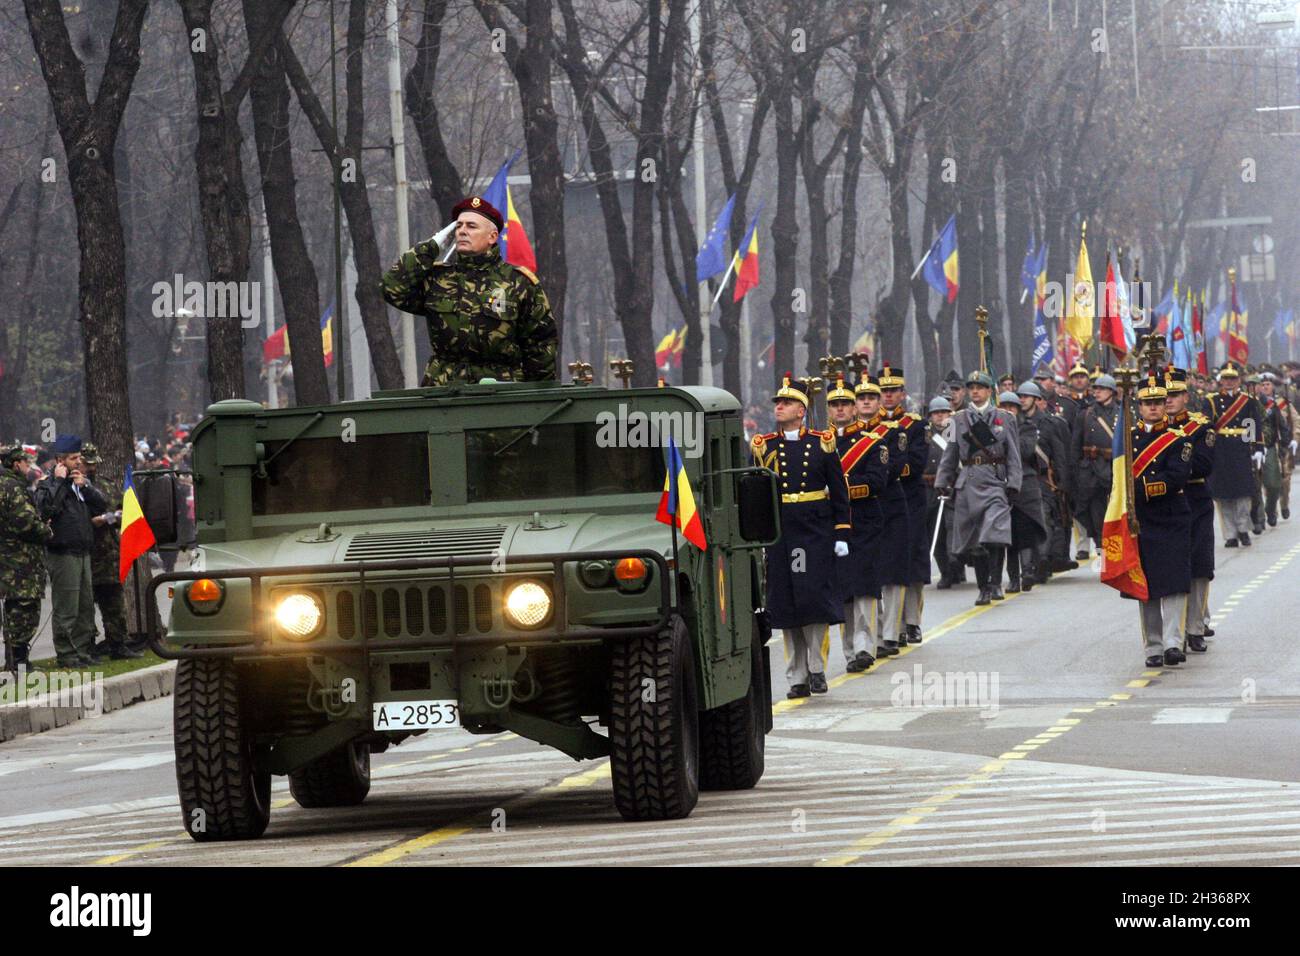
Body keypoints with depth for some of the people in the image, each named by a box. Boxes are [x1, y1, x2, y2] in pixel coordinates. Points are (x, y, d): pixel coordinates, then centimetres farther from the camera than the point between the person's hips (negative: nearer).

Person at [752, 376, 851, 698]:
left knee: (815, 598, -7)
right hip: (779, 535, 2)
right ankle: (797, 677, 6)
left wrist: (841, 534, 1)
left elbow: (839, 491, 6)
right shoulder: (763, 447, 7)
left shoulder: (822, 443, 4)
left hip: (816, 533, -2)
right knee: (786, 606, 1)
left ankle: (816, 668, 6)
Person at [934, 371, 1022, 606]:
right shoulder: (959, 420, 11)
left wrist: (1013, 484, -4)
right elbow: (950, 455, 14)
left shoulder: (1003, 419, 7)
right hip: (968, 484, 2)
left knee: (995, 534, -18)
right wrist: (942, 483, 7)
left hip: (995, 481, -2)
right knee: (973, 541, 2)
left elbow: (1013, 455, 6)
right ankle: (983, 588, 9)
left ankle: (995, 584, -12)